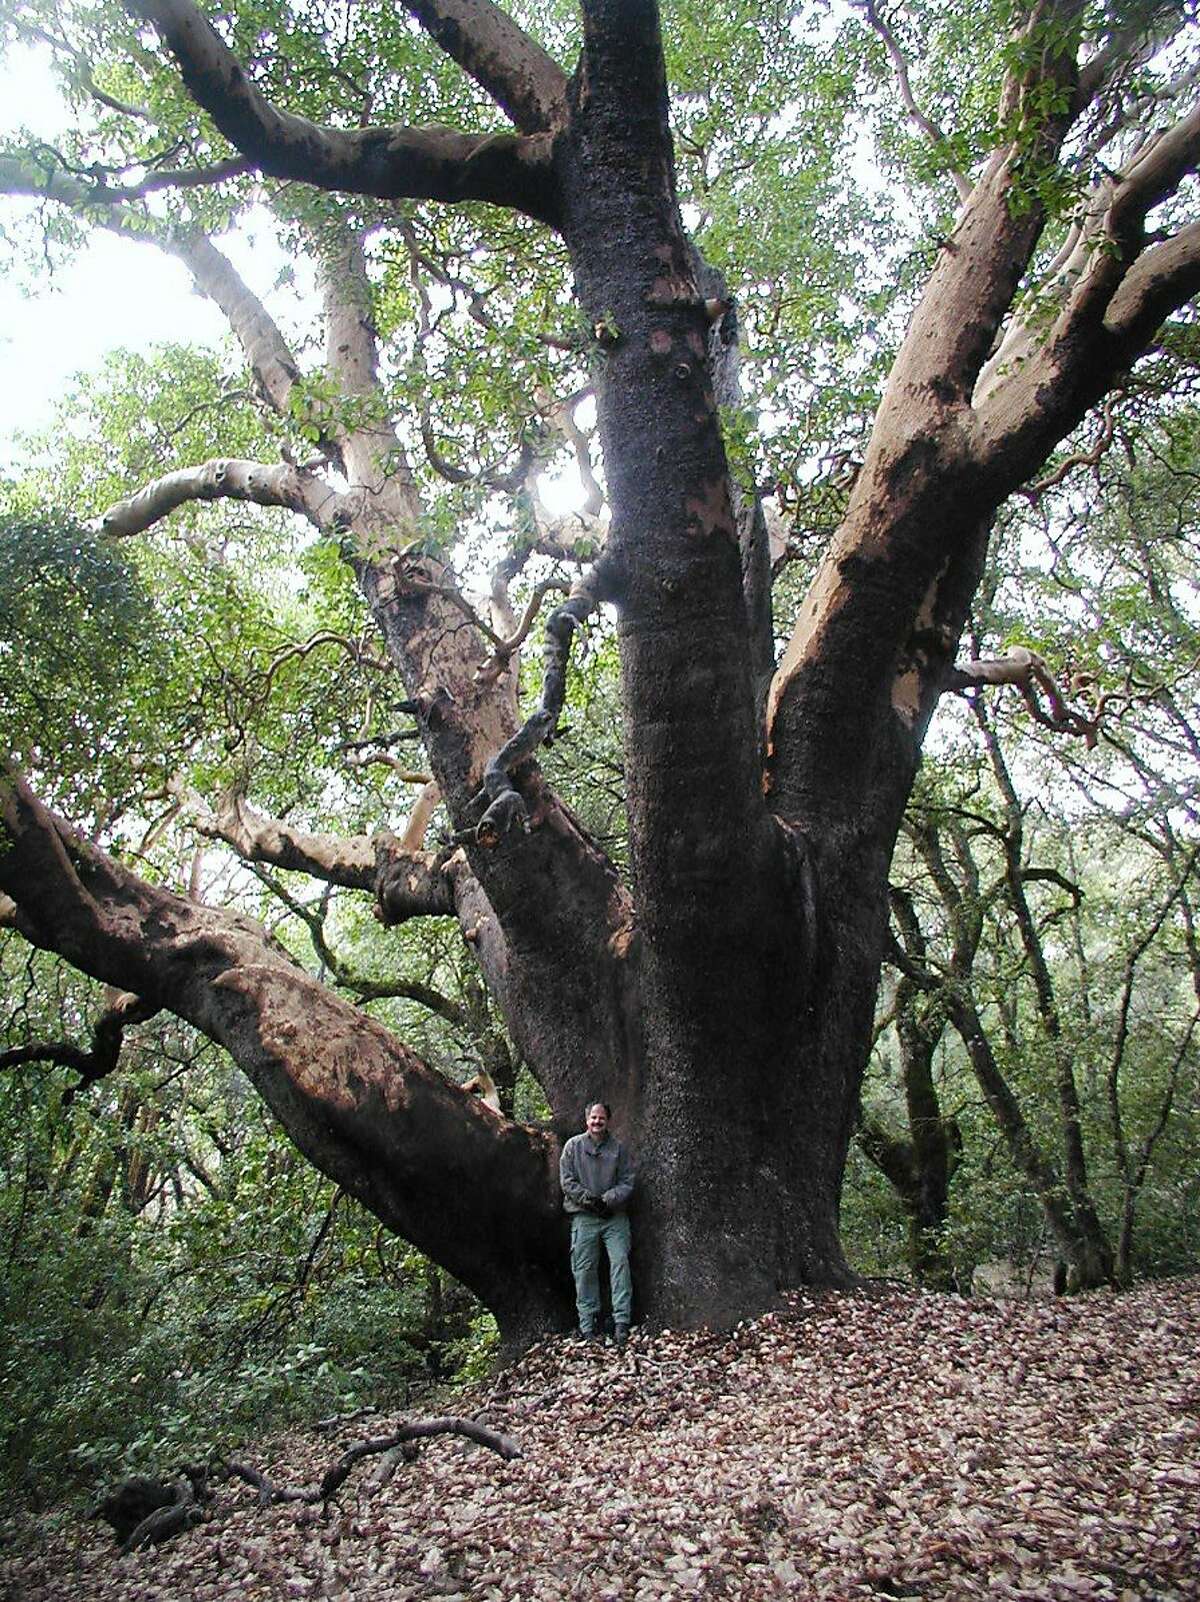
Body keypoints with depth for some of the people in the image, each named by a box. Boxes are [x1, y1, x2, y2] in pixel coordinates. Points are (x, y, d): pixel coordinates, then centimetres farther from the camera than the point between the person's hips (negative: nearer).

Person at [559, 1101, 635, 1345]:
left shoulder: (618, 1148, 6)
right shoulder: (573, 1146, 5)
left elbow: (627, 1182, 3)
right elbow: (567, 1181, 1)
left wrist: (608, 1199, -12)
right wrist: (587, 1199, -12)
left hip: (614, 1217, 1)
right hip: (584, 1217, 0)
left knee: (620, 1263, -8)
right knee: (585, 1270, 1)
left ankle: (621, 1321, -4)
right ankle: (588, 1322, 10)